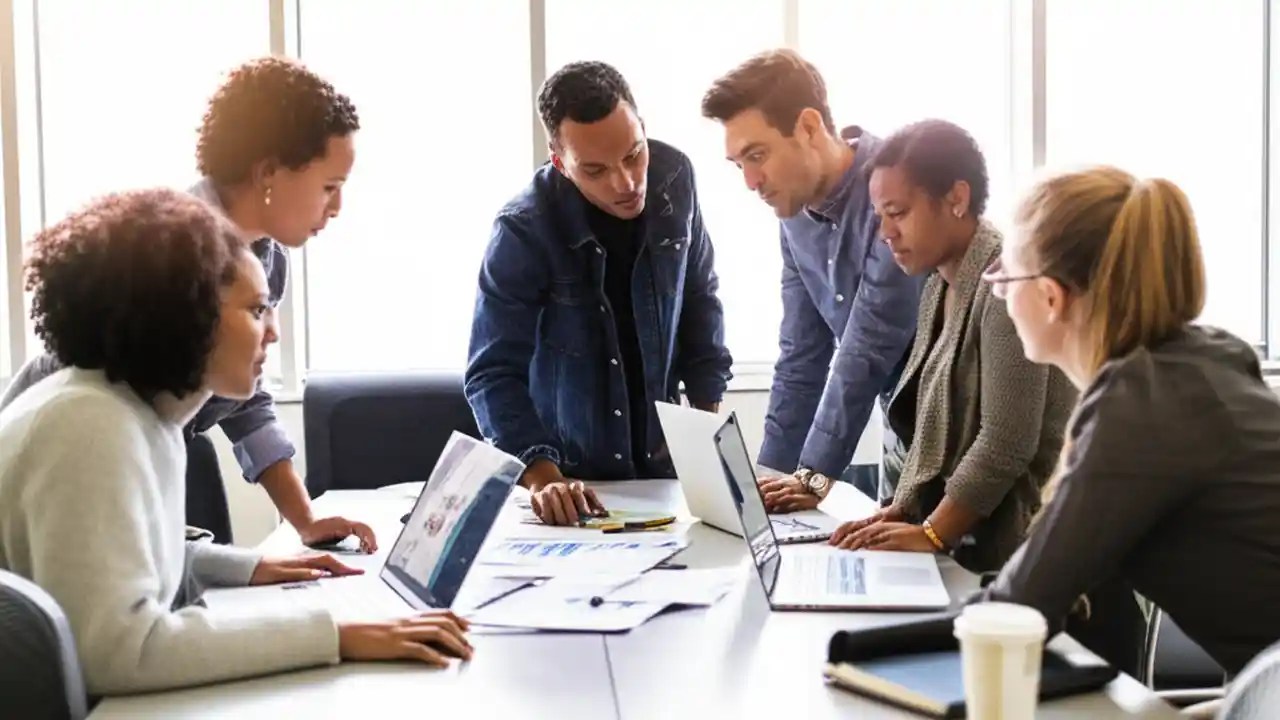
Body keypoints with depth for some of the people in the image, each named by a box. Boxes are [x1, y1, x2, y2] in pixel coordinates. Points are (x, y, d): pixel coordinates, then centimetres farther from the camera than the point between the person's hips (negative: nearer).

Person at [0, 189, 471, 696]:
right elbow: (116, 649, -32)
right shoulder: (92, 423, -22)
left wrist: (245, 568, 10)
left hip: (107, 696, 9)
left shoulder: (144, 410, 6)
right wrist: (333, 636, -32)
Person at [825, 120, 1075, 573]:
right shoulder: (940, 286, 14)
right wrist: (900, 511, 2)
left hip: (1007, 550, -8)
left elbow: (1007, 444, -20)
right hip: (962, 540, 8)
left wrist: (930, 534, -15)